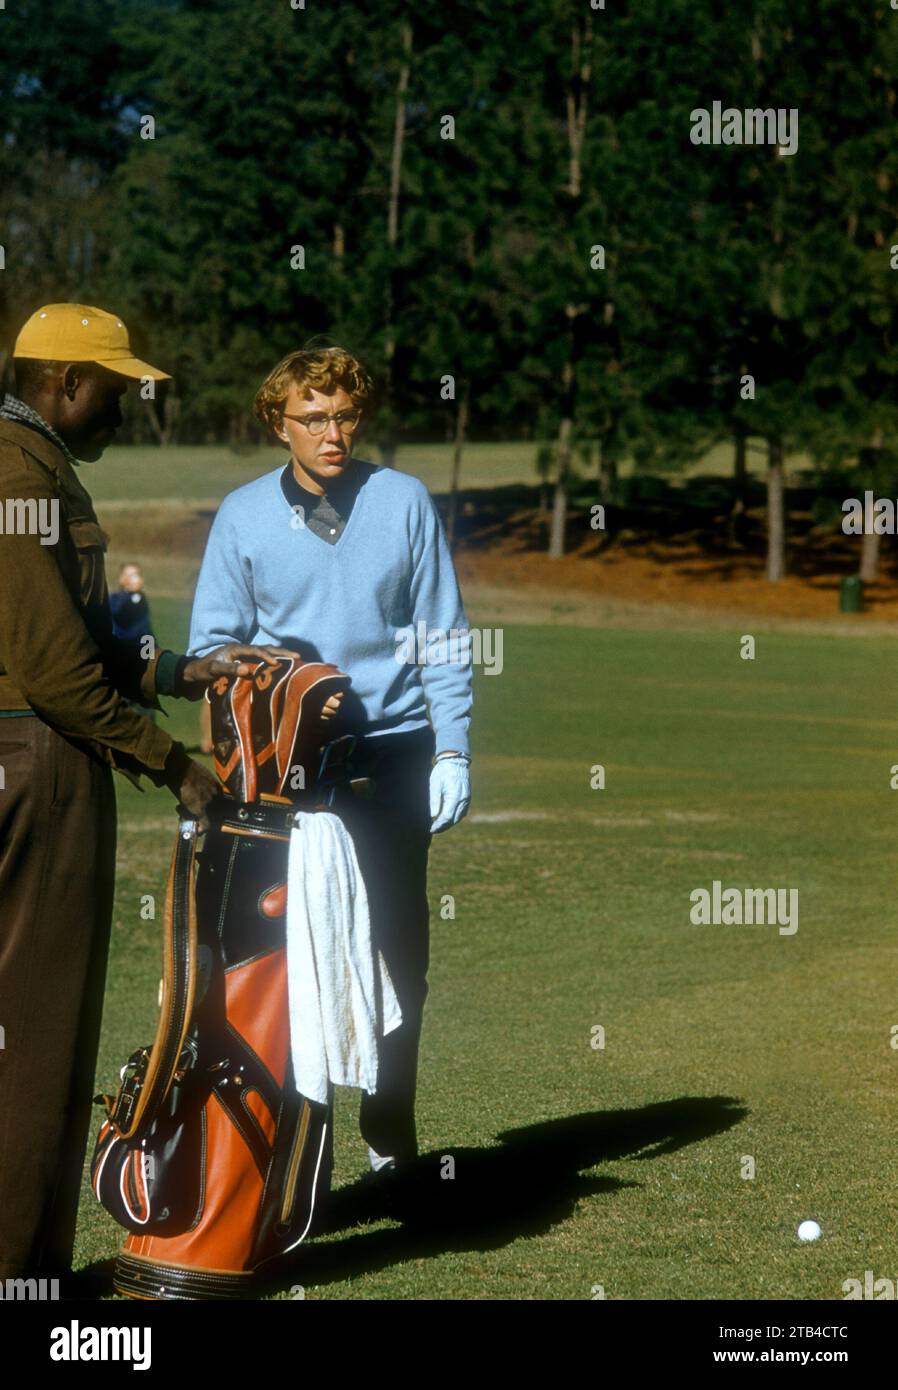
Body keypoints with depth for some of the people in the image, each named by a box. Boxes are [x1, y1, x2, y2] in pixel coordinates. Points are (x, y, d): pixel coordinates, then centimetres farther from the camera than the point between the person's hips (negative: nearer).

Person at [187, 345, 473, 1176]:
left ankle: (391, 1128, 18)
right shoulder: (243, 516, 2)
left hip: (393, 748, 0)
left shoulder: (404, 503, 2)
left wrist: (452, 751, -3)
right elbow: (211, 647, 6)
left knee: (397, 944, 6)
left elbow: (445, 638, 3)